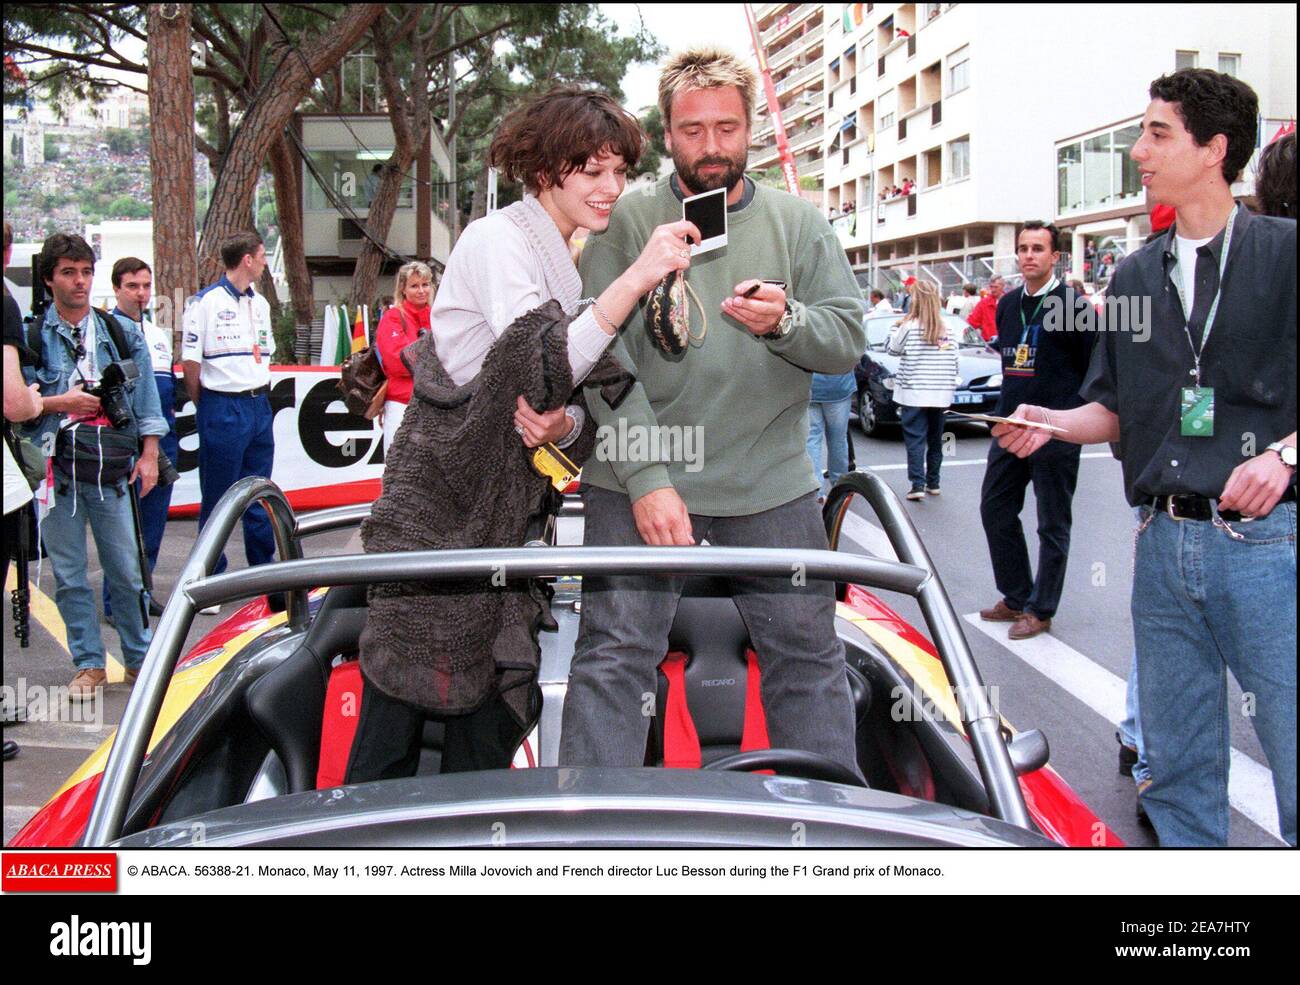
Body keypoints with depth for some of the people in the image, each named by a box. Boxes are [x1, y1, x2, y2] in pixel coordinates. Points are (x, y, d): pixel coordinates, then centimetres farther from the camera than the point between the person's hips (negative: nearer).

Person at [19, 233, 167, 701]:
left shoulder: (121, 332, 8)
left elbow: (145, 395, 10)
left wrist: (149, 453, 6)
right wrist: (60, 403, -11)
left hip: (112, 469, 1)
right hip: (54, 470, 0)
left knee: (126, 571, 4)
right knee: (69, 575, 6)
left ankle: (140, 658, 18)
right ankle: (89, 664, 17)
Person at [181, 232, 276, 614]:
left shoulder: (260, 303, 13)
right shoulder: (205, 302, -9)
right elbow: (190, 360, -7)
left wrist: (260, 393, 14)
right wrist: (206, 409, -2)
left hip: (259, 405, 7)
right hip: (223, 408, -6)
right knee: (217, 499, 0)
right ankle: (211, 583, 8)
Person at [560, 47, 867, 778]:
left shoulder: (800, 224, 9)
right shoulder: (626, 223, 0)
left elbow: (850, 339, 5)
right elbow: (603, 361, -8)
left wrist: (786, 323, -18)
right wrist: (647, 477, -17)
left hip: (773, 486, 3)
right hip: (639, 482, -2)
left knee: (809, 656, 10)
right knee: (615, 653, -3)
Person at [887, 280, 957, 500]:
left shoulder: (909, 326, -9)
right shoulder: (947, 329, 4)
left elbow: (893, 348, 5)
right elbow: (954, 362, 6)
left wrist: (897, 328, 17)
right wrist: (949, 387, 13)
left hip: (914, 393, -4)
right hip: (940, 395, 4)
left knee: (915, 440, -2)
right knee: (935, 439, 14)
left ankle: (918, 484, -10)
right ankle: (933, 483, 20)